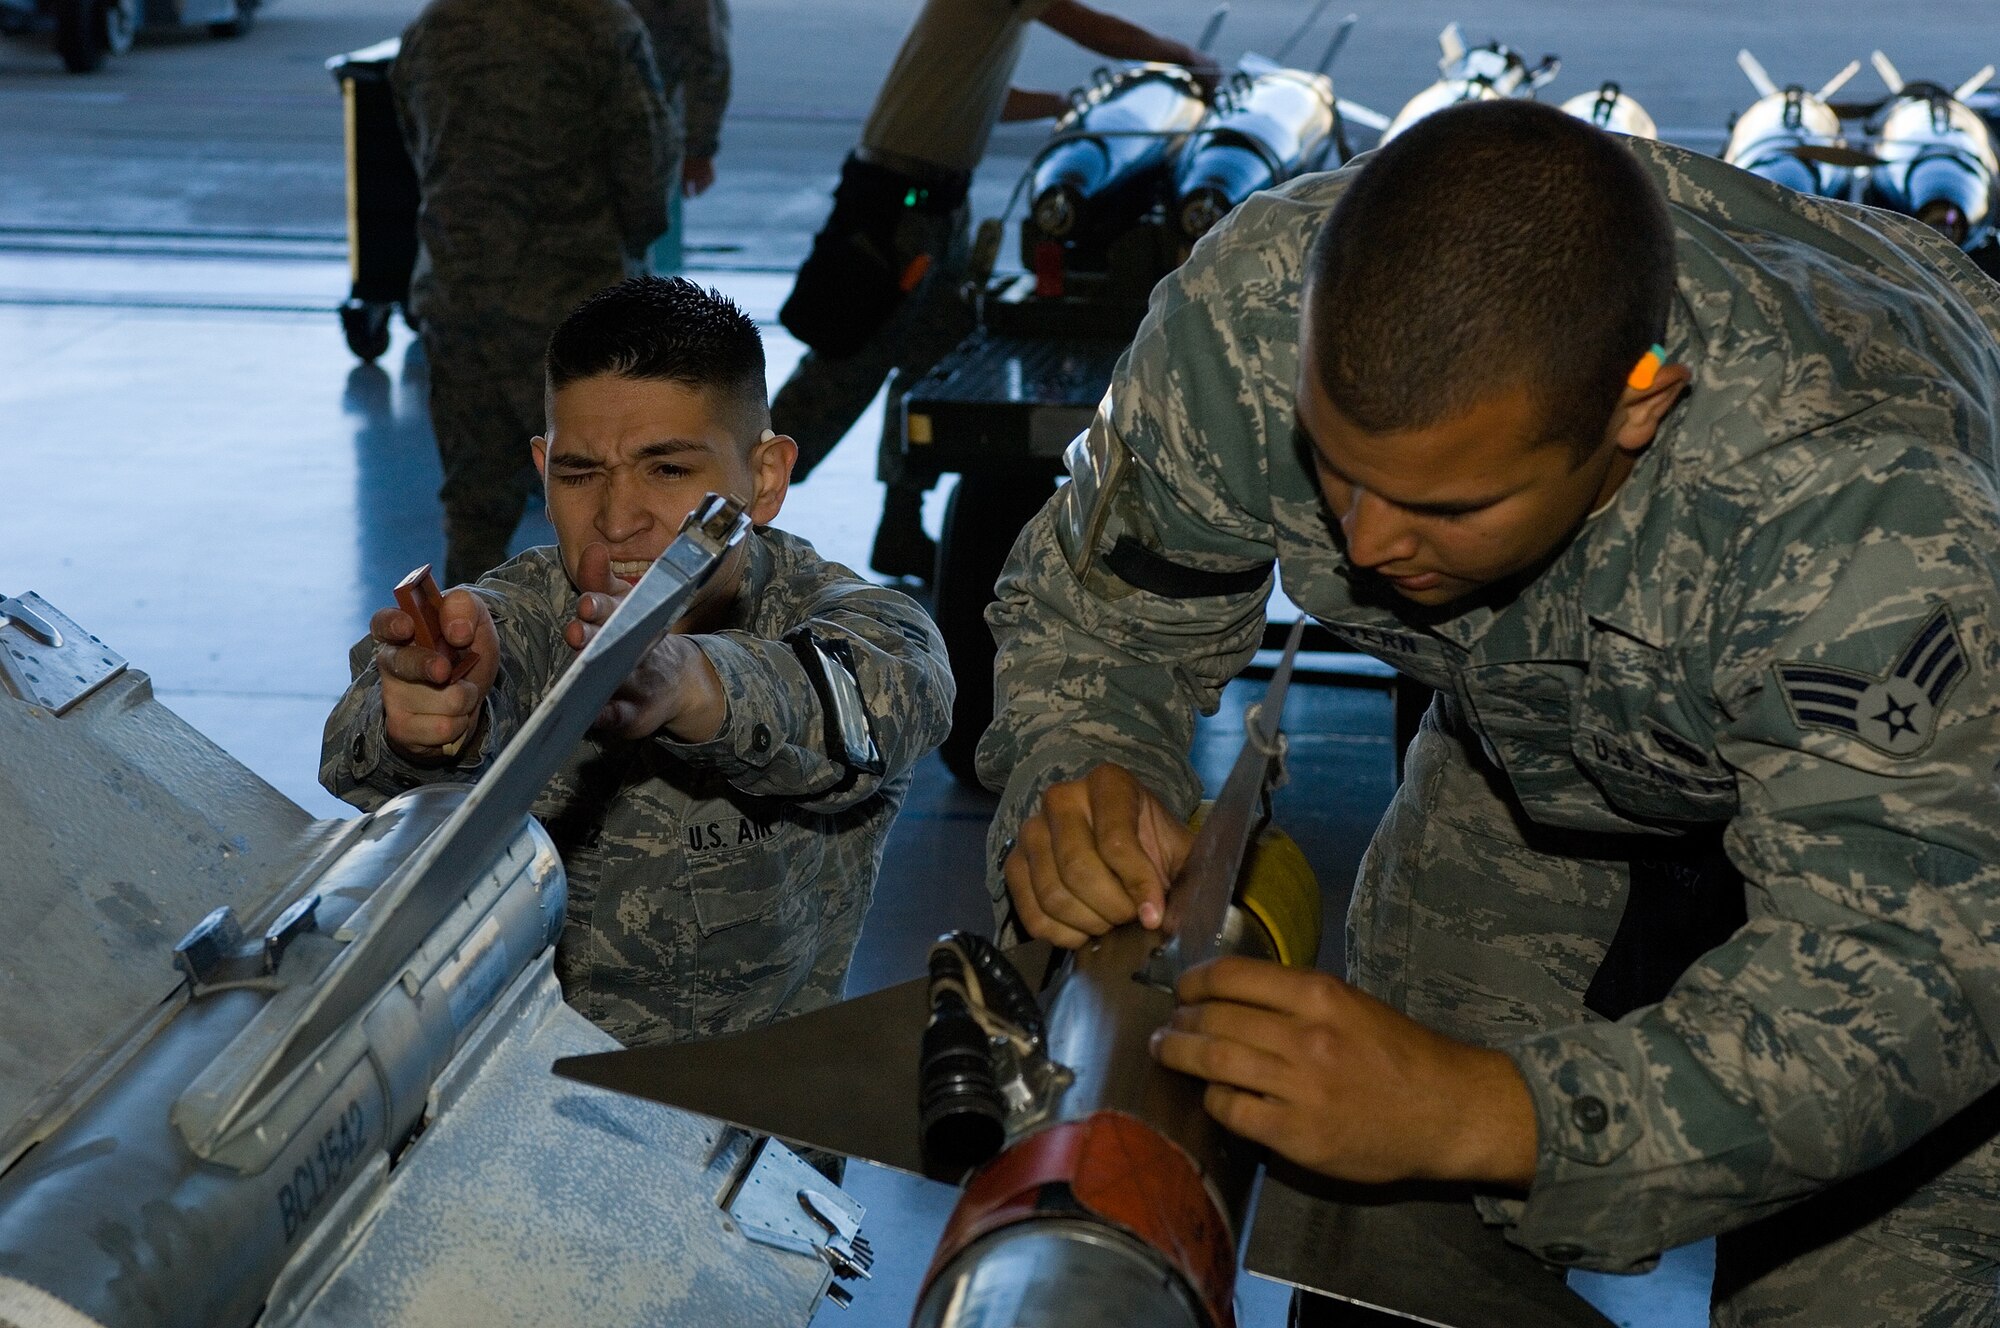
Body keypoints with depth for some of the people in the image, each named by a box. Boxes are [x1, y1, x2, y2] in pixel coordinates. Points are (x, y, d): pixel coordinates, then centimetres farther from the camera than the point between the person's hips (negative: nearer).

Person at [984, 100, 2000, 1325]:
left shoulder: (1874, 506, -45)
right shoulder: (1257, 309, -33)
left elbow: (1899, 978, -44)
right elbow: (1104, 605, -16)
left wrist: (1480, 1112, -57)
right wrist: (1074, 779, -39)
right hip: (1545, 744, 4)